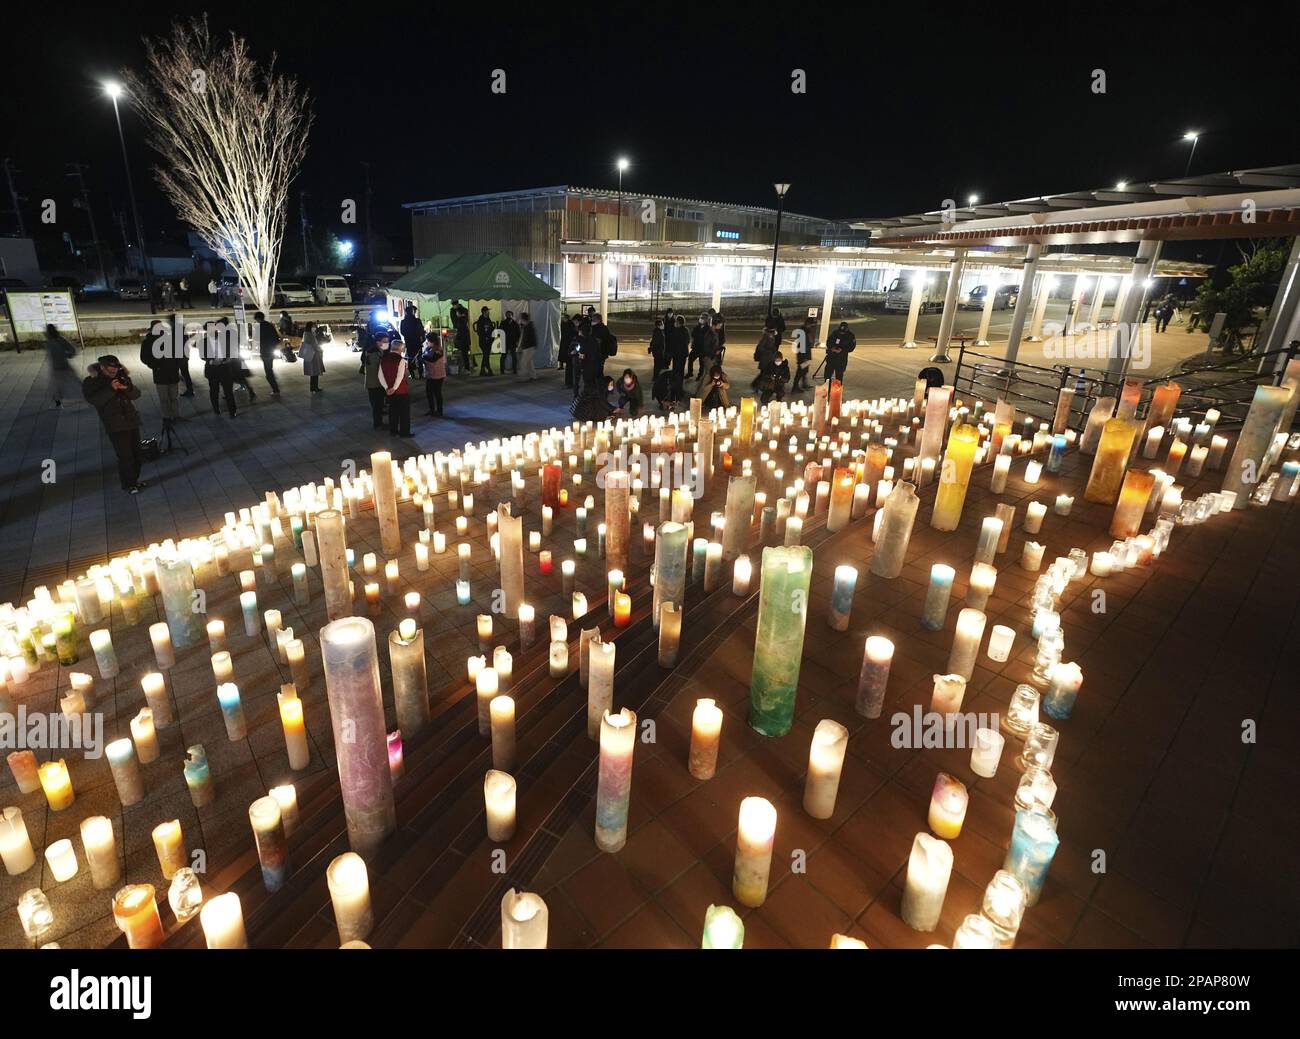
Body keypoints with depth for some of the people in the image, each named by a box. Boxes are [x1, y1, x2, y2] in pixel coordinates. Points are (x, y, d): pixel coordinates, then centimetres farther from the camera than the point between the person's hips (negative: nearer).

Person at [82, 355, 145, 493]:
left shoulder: (122, 377, 10)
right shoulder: (90, 382, -1)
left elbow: (136, 395, 5)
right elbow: (93, 400, -15)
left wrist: (127, 388, -16)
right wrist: (111, 389, -24)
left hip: (132, 421, 5)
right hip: (115, 426, -5)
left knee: (137, 453, 11)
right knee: (125, 456, -8)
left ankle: (134, 479, 29)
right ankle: (128, 484, 6)